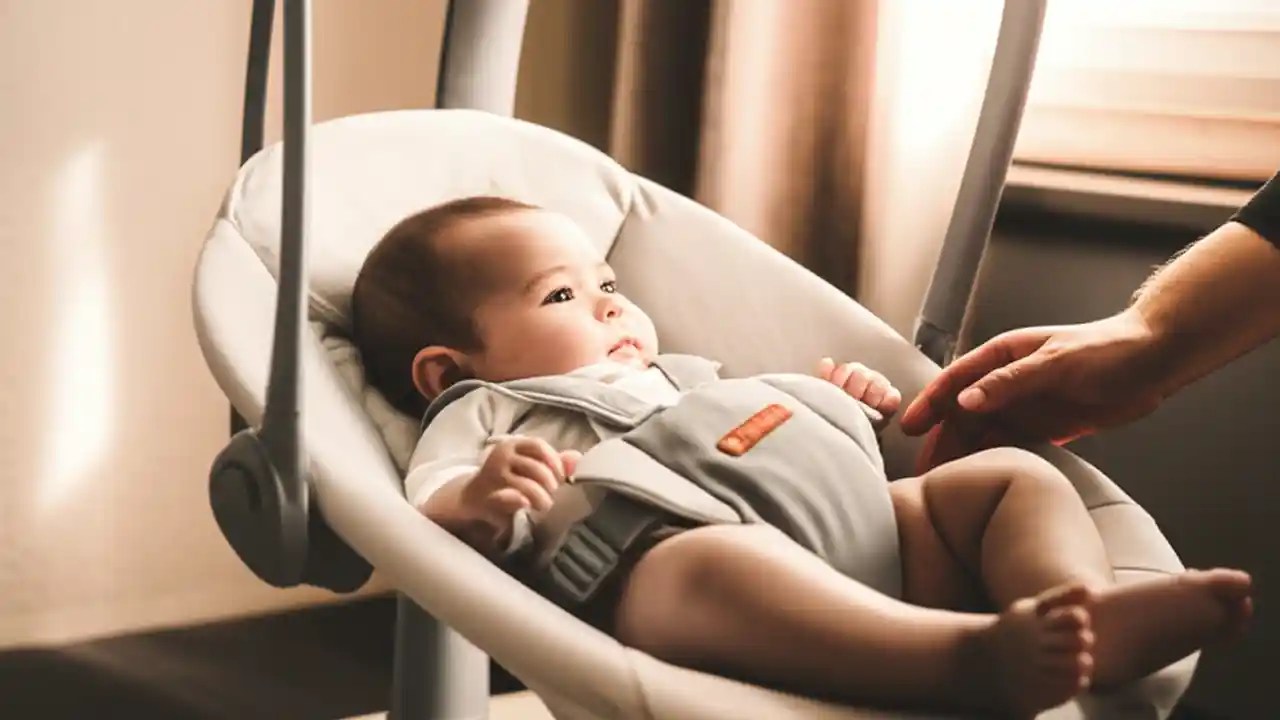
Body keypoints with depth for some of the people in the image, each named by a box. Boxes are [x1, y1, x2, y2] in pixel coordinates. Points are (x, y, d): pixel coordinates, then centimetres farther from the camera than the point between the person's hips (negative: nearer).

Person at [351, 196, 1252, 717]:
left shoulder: (674, 379, 42)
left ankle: (1089, 609, -34)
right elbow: (427, 525, 1)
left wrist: (840, 414, 25)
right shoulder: (480, 418, 19)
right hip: (655, 567, -8)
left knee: (1008, 477, -2)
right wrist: (476, 503, -22)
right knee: (725, 557, -41)